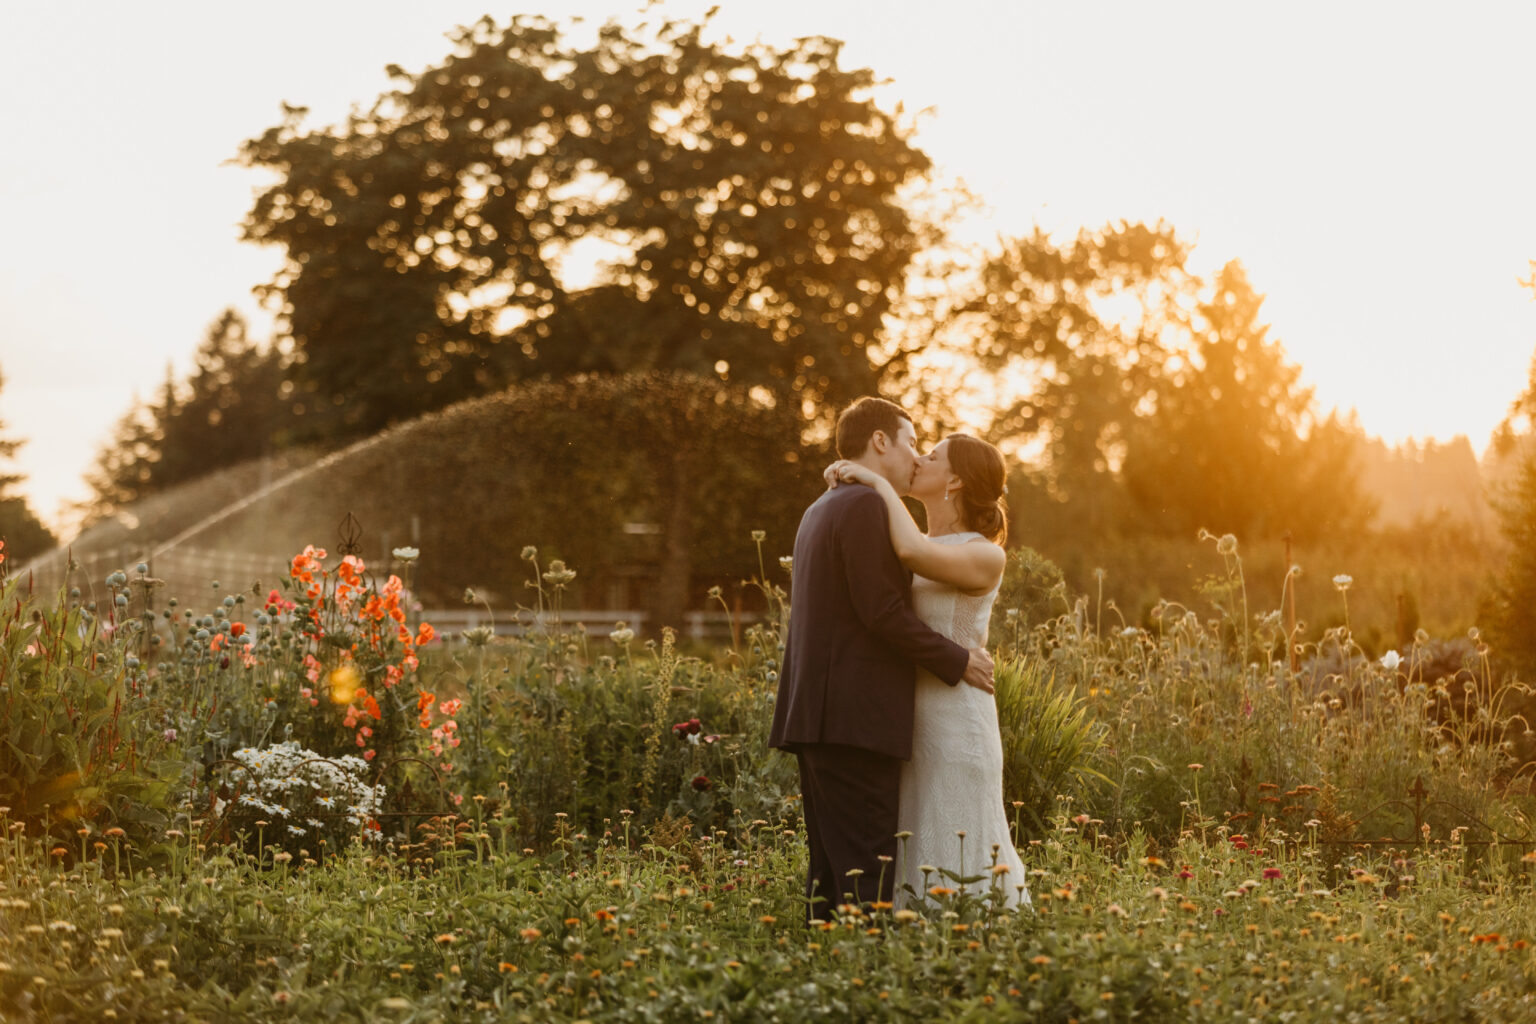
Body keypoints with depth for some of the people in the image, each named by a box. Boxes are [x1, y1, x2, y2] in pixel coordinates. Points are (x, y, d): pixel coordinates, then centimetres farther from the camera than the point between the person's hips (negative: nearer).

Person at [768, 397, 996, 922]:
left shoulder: (819, 510, 21)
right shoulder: (865, 506, -10)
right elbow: (882, 611, -17)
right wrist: (957, 662, -8)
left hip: (816, 716, 10)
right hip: (856, 718, -10)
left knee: (830, 869, 10)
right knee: (866, 877, -11)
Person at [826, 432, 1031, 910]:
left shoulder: (985, 556, -9)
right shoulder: (920, 548, 13)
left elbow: (912, 552, -28)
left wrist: (880, 483, -14)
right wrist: (845, 482, 5)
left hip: (954, 723, -7)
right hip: (905, 722, 7)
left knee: (955, 859, -4)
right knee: (910, 861, 8)